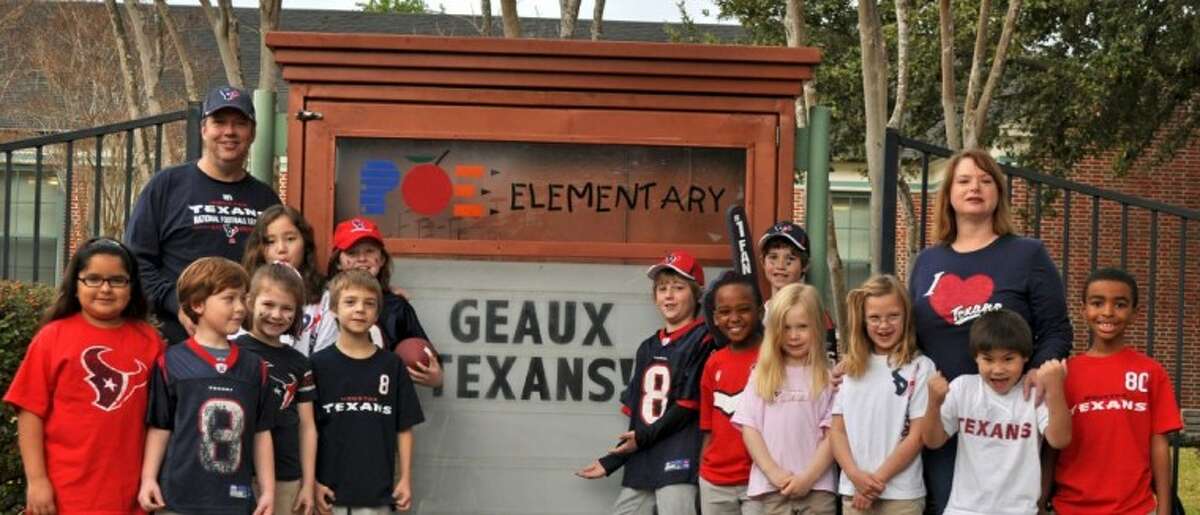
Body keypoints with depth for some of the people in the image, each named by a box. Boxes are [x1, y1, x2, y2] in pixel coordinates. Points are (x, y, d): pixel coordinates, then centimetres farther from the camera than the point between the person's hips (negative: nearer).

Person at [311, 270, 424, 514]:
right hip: (331, 489, -1)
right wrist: (312, 482, -6)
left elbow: (404, 428, 6)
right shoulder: (319, 364, -2)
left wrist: (406, 479, 2)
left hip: (378, 491, 1)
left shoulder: (392, 366, 3)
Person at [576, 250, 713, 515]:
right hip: (640, 463, 7)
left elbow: (689, 405, -10)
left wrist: (645, 438, -8)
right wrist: (611, 462, 14)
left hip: (678, 461, -7)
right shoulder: (647, 348, 19)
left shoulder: (702, 340, -3)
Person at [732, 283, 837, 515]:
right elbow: (749, 428, 3)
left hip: (818, 485, -1)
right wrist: (774, 473, -7)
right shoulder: (762, 375, 8)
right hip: (773, 486, 1)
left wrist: (808, 477, -10)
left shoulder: (828, 376, 2)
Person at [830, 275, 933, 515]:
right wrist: (855, 475, -8)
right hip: (853, 491, 4)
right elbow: (837, 430, 7)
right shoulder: (850, 368, 9)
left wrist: (878, 479, -10)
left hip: (901, 495, -4)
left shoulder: (919, 367, -4)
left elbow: (917, 435, -7)